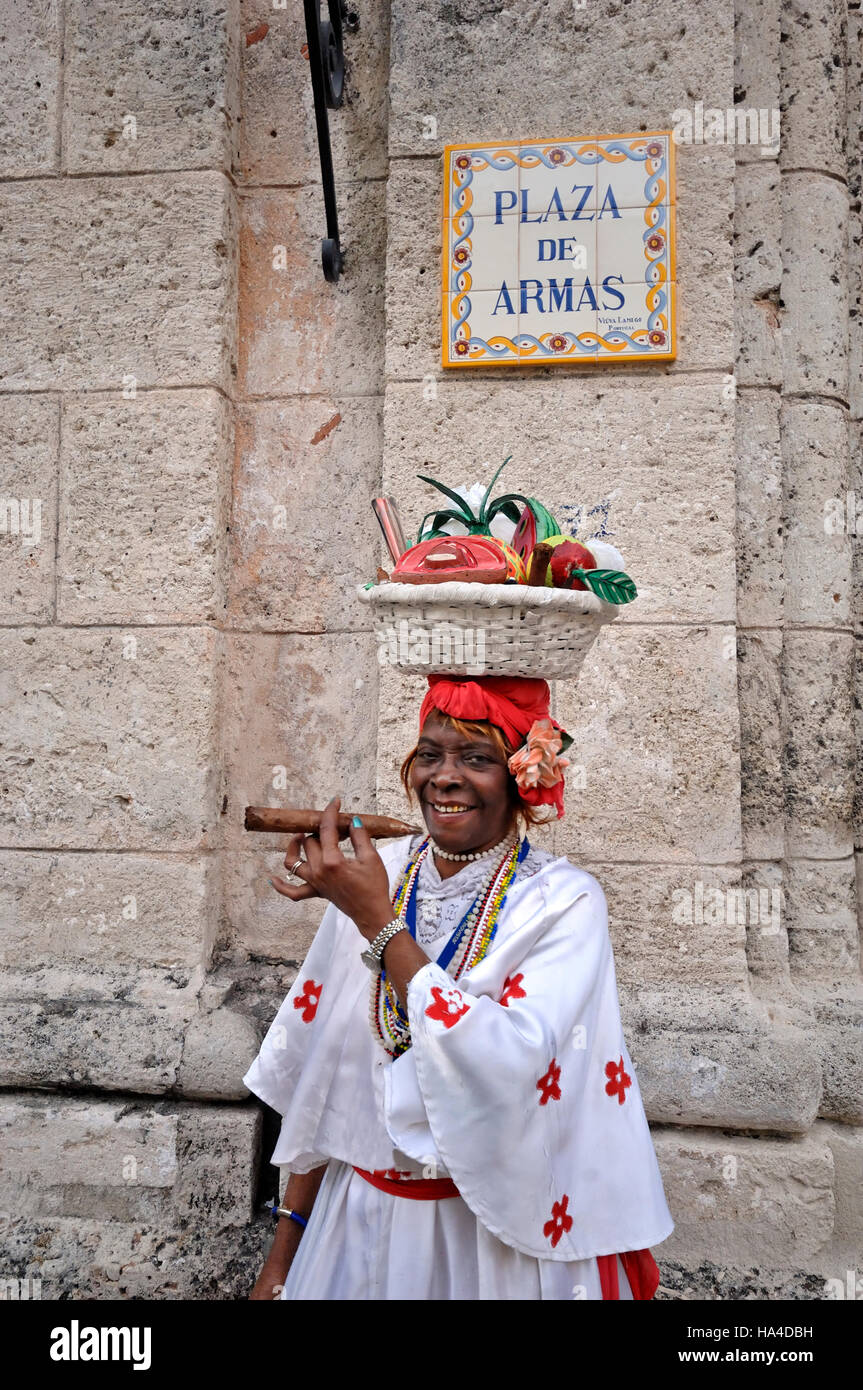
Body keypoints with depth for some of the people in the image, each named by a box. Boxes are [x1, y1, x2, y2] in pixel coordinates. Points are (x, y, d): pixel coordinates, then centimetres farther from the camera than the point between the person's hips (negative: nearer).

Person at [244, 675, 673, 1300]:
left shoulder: (566, 901, -16)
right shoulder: (369, 875, -6)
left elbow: (506, 1067, -29)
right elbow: (321, 1068, -1)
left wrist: (379, 922, -27)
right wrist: (287, 1246, 4)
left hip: (496, 1232, -3)